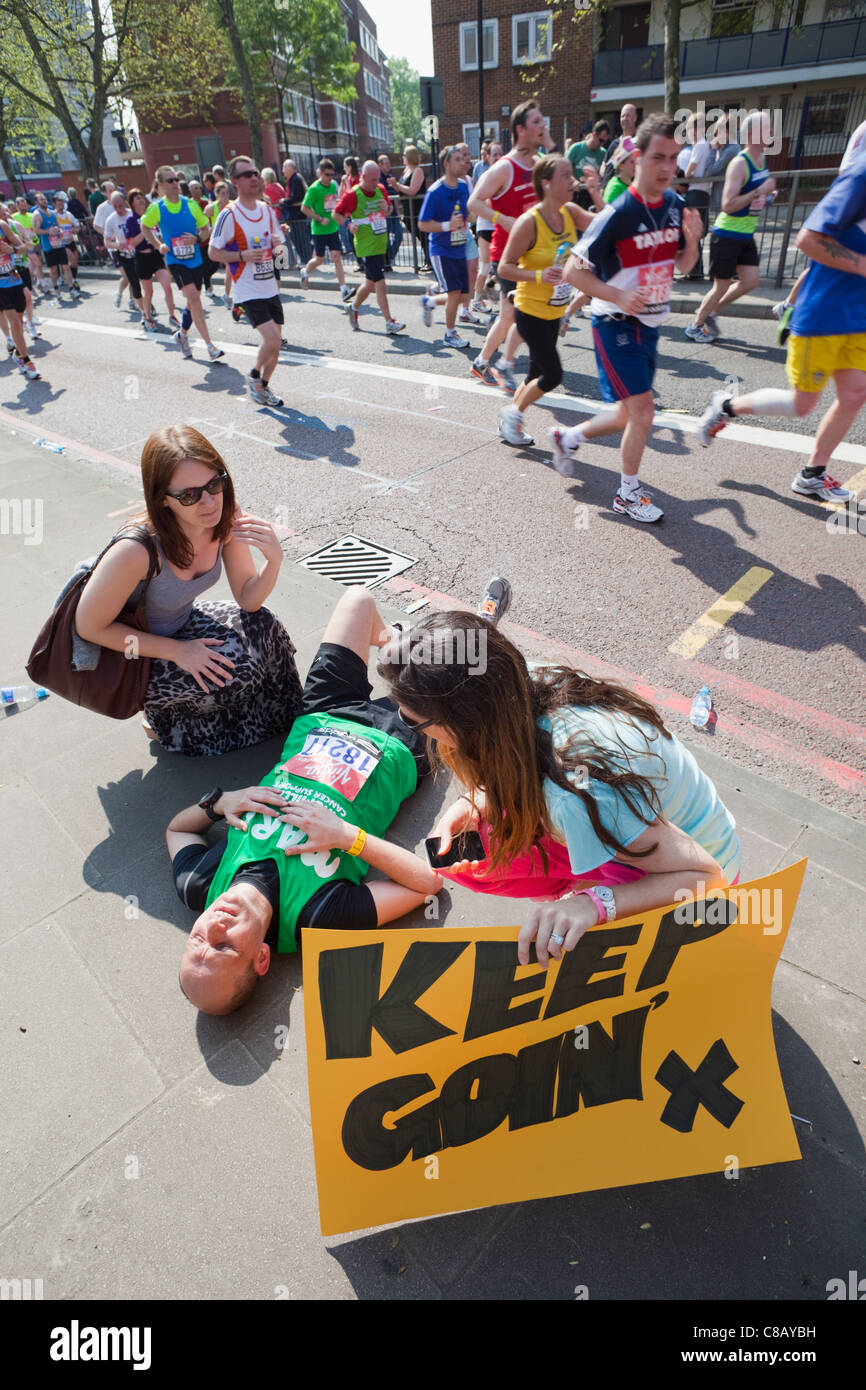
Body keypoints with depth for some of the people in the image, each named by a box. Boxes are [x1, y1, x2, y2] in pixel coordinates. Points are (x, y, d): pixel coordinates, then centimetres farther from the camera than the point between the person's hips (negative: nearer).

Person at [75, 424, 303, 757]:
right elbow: (90, 627, -23)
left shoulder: (226, 519, -18)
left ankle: (282, 718, 16)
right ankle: (162, 715, 9)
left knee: (263, 627, -12)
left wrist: (274, 559, -29)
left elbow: (248, 600, -9)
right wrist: (177, 651, -24)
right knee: (235, 669, -22)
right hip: (130, 655, -6)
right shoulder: (136, 551, -36)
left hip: (182, 624, 6)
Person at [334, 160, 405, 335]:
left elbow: (389, 211, 21)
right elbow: (336, 214, -3)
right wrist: (349, 224, -20)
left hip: (381, 245, 7)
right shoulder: (353, 195, -10)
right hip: (366, 247, -7)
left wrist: (387, 208, -2)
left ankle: (353, 306, 40)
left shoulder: (380, 190, 8)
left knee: (371, 283, 17)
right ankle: (390, 322, -9)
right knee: (379, 283, -12)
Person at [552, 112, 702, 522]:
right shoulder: (618, 213, -17)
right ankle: (628, 495, 7)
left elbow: (683, 265, 14)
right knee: (642, 411, -12)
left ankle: (569, 437, 36)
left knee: (630, 417, 13)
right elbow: (573, 270, -17)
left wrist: (692, 239, -8)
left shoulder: (675, 206, 2)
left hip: (649, 325, 7)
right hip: (615, 324, -7)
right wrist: (619, 296, -27)